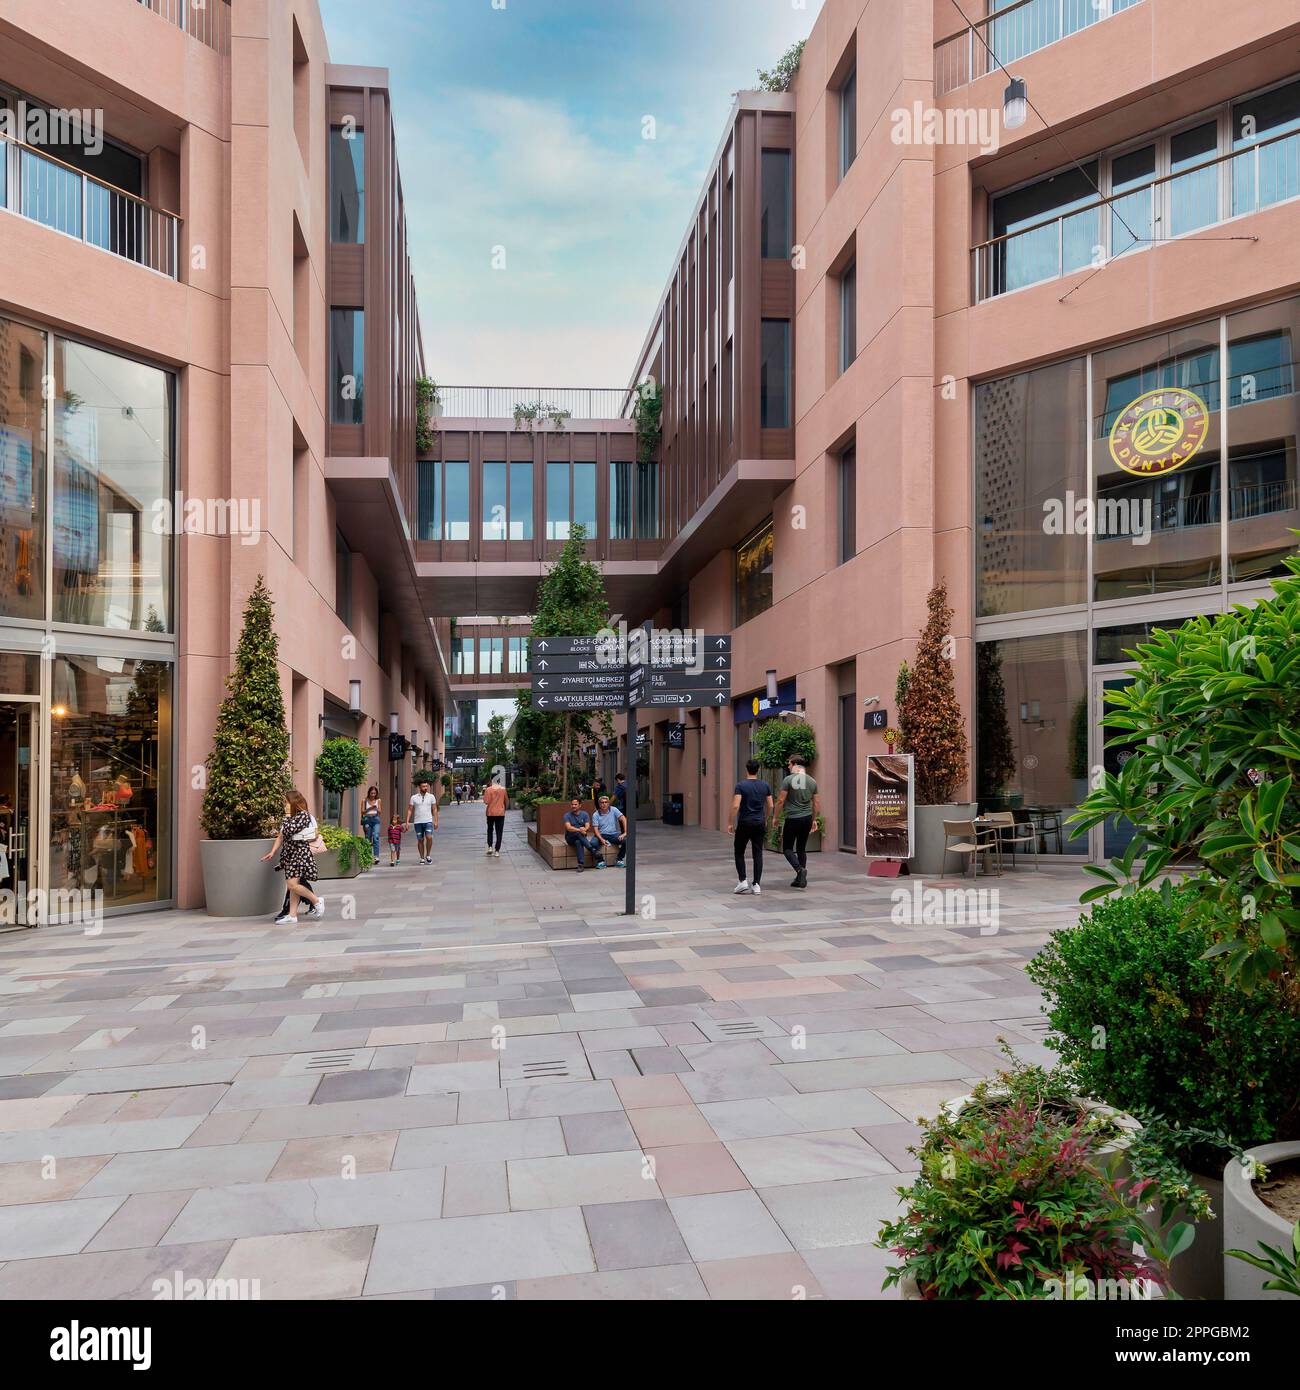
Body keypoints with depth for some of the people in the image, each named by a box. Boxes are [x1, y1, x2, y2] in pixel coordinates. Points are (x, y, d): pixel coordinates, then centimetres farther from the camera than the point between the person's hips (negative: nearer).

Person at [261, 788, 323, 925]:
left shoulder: (303, 815, -13)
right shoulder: (291, 817, 14)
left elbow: (288, 830, -24)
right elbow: (281, 836, 14)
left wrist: (287, 815, -10)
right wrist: (272, 852, 7)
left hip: (300, 852, -9)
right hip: (289, 852, 9)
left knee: (292, 884, -15)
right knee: (292, 885, 6)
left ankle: (317, 901, -1)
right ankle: (292, 915, 7)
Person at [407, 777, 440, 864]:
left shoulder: (431, 796, 5)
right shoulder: (414, 797, 4)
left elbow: (434, 809, 7)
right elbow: (410, 810, 5)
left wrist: (436, 821, 1)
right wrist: (407, 821, -2)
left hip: (428, 821, -1)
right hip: (418, 822, 1)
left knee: (429, 837, -15)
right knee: (420, 840, 5)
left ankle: (428, 855, 4)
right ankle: (422, 858, 15)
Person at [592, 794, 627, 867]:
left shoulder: (613, 810, 1)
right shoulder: (596, 815, 0)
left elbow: (623, 819, -7)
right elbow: (596, 830, -7)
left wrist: (625, 833, -19)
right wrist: (601, 839, -26)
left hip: (614, 834, 1)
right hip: (602, 835, -1)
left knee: (626, 841, -27)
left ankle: (619, 860, -5)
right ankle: (600, 861, -9)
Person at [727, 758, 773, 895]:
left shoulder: (741, 785, -10)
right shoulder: (765, 785, 3)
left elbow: (735, 806, -17)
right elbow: (770, 806, 7)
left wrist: (730, 823, -10)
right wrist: (766, 820, 23)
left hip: (744, 824, -3)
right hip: (759, 824, 3)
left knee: (739, 853, 10)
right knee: (758, 854, 5)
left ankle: (743, 881, 0)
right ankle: (756, 884, 1)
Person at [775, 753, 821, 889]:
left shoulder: (789, 779, -11)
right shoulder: (812, 781, 6)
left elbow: (781, 800, -11)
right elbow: (816, 803, 10)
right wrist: (814, 820, 21)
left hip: (792, 819, -5)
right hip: (807, 819, 5)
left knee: (787, 848, 5)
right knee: (801, 848, 16)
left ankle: (800, 869, -19)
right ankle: (801, 879, 15)